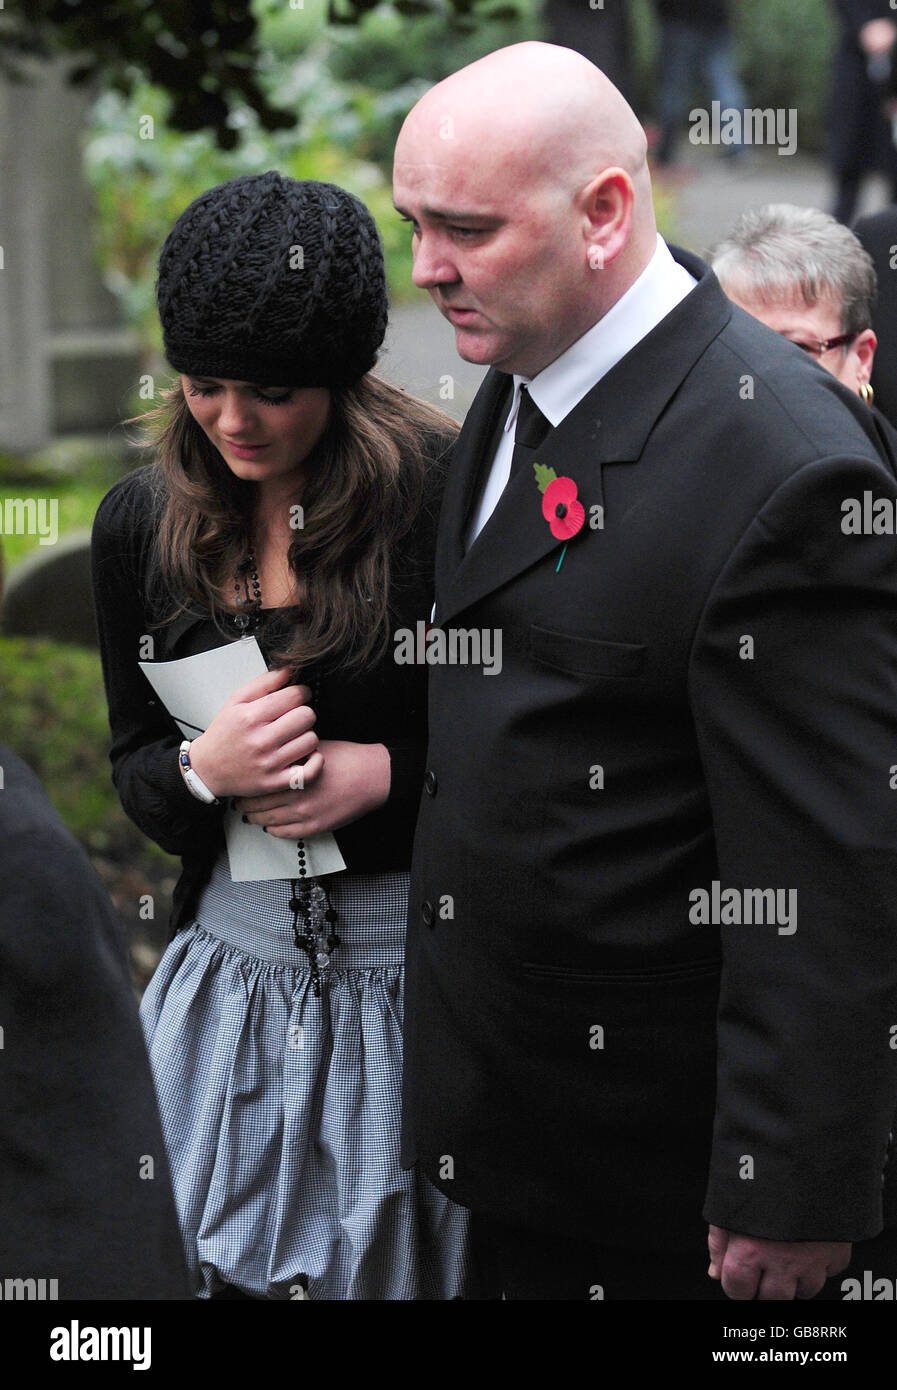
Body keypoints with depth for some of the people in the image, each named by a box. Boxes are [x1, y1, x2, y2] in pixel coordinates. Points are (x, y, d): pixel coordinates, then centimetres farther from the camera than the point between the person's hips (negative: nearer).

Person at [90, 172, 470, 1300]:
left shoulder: (446, 493, -12)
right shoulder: (142, 520, 2)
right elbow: (134, 770, 10)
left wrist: (386, 774, -18)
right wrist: (204, 769, -12)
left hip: (417, 958, -4)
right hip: (232, 974, 4)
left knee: (400, 1267, 8)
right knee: (216, 1268, 9)